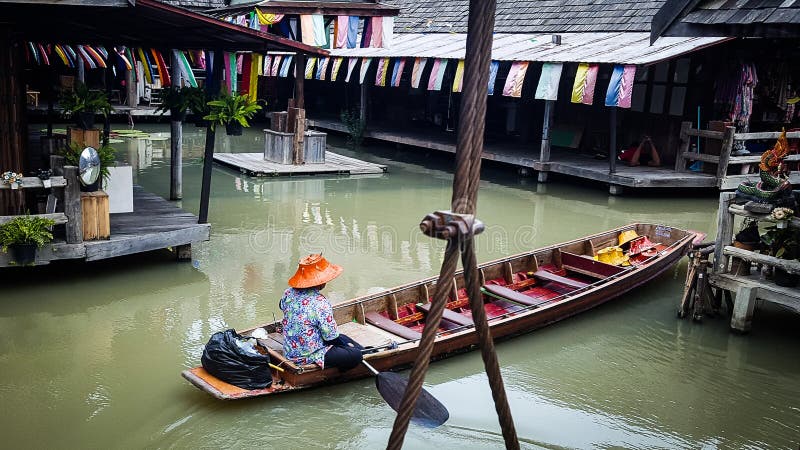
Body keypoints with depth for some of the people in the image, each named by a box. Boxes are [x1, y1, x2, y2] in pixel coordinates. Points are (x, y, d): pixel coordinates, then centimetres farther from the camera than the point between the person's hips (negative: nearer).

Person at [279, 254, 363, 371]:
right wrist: (345, 343, 1)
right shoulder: (321, 304, -28)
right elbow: (332, 336, -20)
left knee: (342, 338, 23)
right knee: (356, 355, -9)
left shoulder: (289, 293, -5)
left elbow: (282, 306, 20)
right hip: (307, 356, -9)